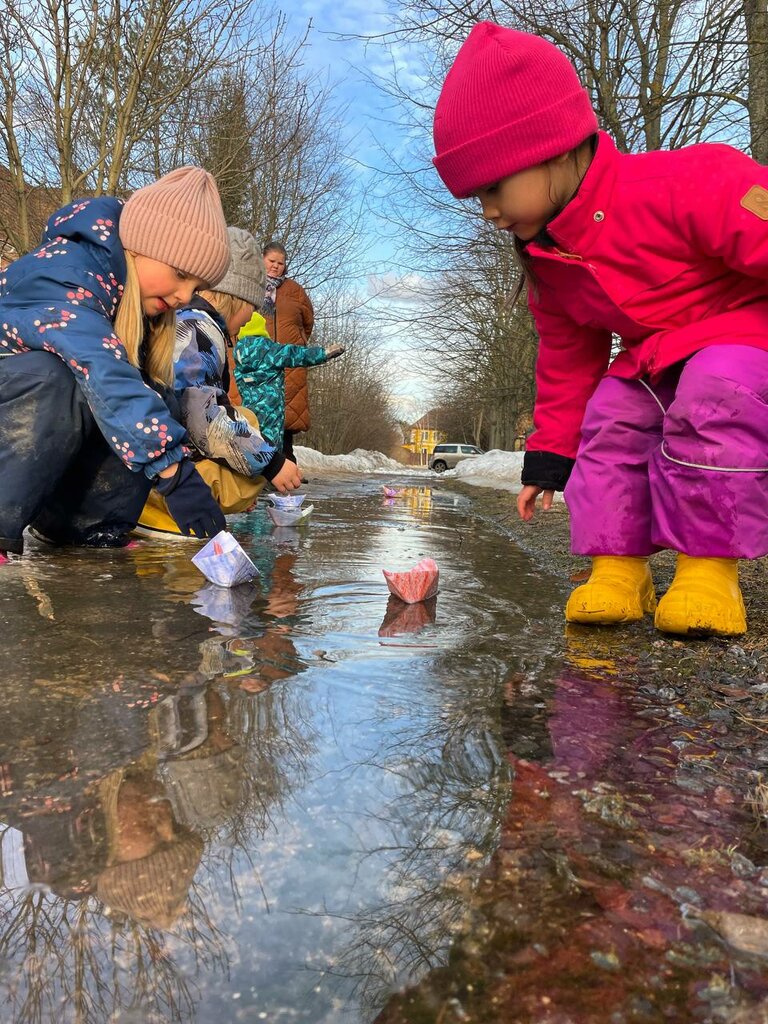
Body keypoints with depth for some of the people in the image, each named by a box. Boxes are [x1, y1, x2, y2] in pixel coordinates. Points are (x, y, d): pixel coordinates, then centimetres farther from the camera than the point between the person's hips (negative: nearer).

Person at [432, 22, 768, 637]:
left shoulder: (687, 187, -24)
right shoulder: (547, 263, 3)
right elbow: (566, 359, 13)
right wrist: (550, 454, 14)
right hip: (654, 361, 7)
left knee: (715, 390, -34)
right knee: (610, 417, -13)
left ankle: (708, 563, -24)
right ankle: (617, 564, -10)